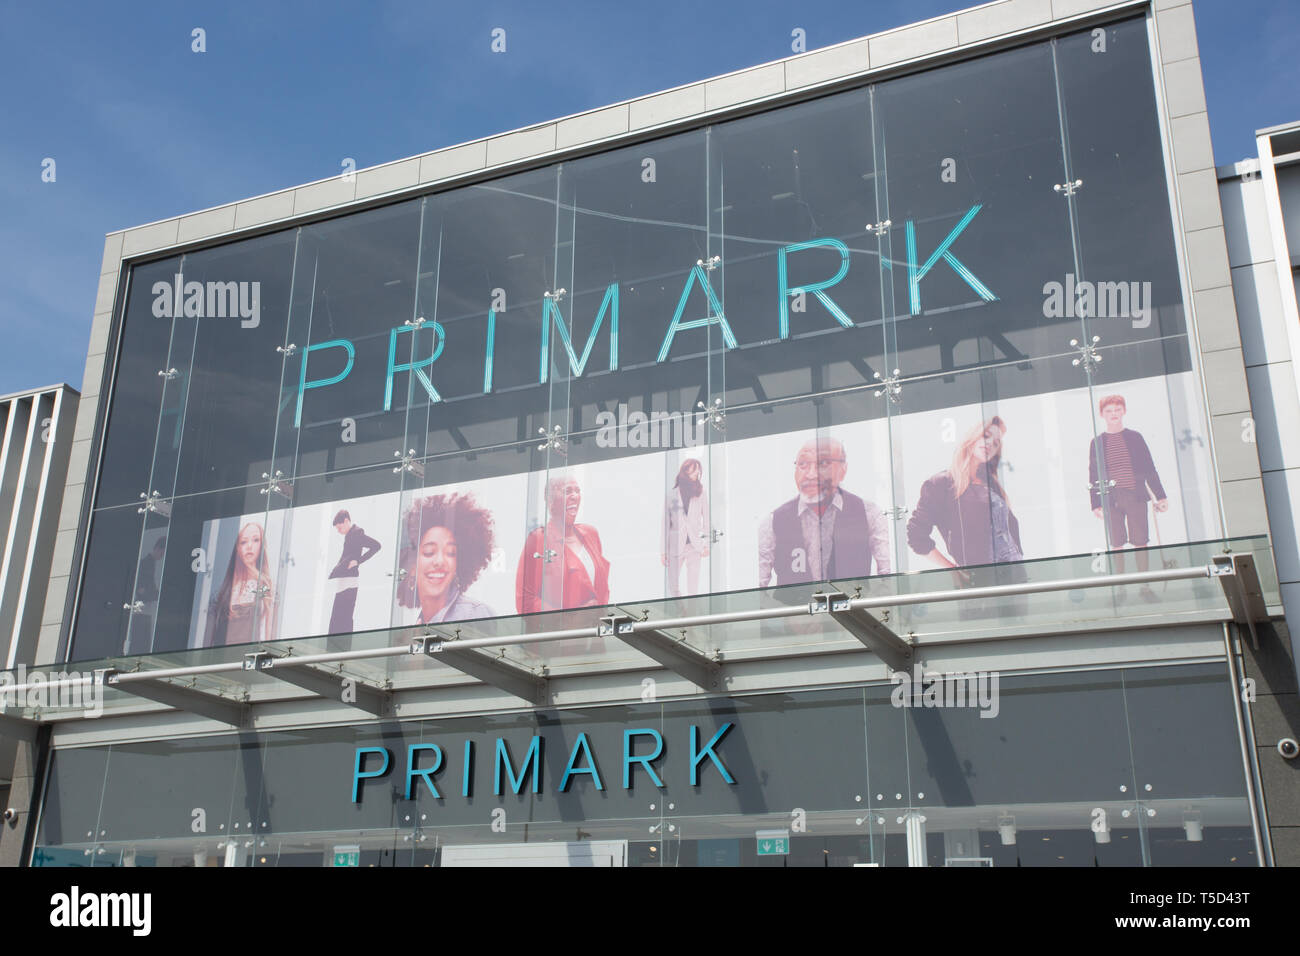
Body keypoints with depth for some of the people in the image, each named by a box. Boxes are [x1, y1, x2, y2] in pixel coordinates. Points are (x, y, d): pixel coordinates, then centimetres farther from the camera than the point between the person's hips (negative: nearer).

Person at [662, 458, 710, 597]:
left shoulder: (701, 495, 2)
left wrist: (706, 545, -2)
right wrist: (663, 551, 0)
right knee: (673, 588, 1)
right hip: (676, 547, 0)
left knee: (693, 588, 0)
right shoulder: (671, 495, -1)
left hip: (694, 546, 0)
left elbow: (707, 521, 6)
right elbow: (665, 524, 2)